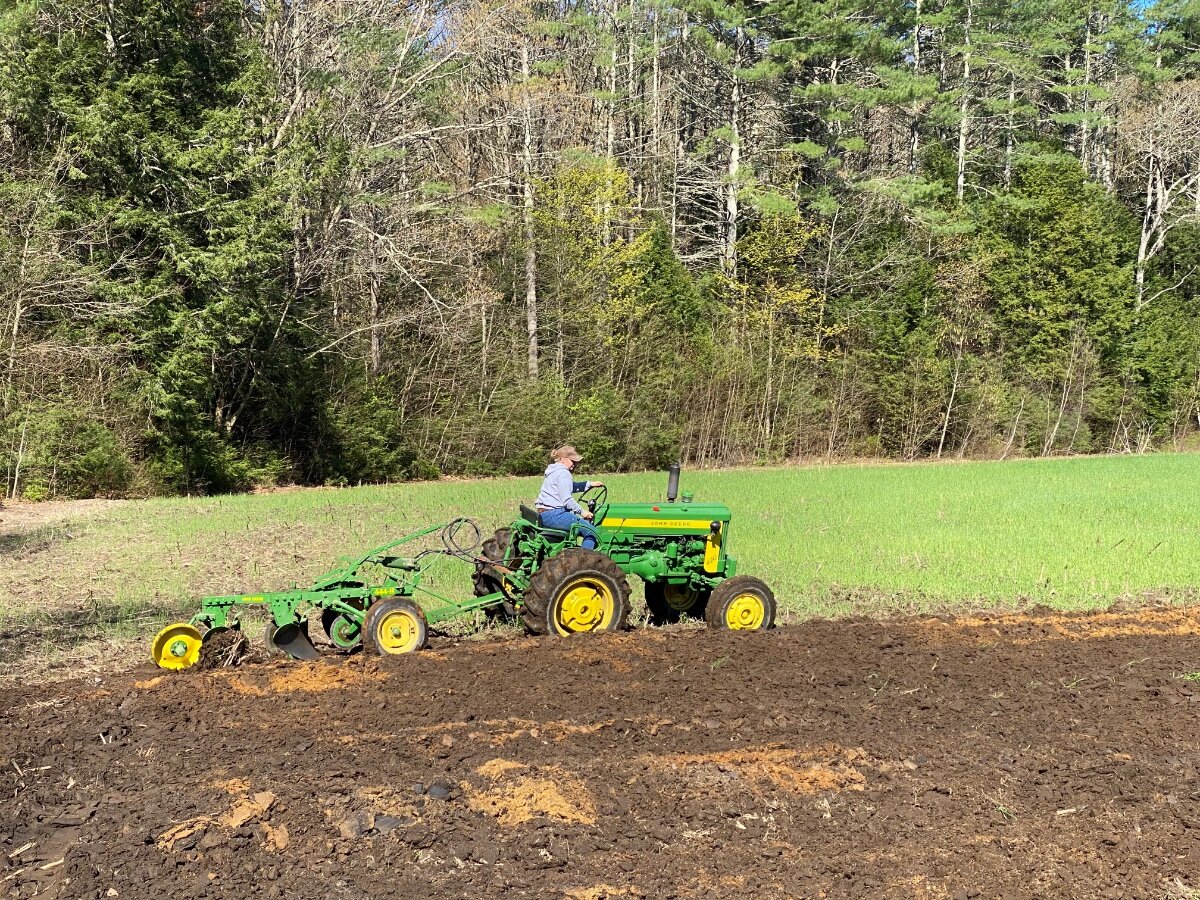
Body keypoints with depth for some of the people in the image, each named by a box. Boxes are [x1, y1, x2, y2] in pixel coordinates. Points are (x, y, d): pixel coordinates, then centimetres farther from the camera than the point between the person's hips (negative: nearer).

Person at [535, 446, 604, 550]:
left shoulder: (555, 471, 20)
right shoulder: (563, 473, -12)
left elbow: (572, 486, 33)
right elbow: (567, 499, -19)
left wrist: (590, 484, 24)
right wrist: (581, 511, -10)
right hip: (554, 514, -11)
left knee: (587, 523, 25)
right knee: (592, 532, -13)